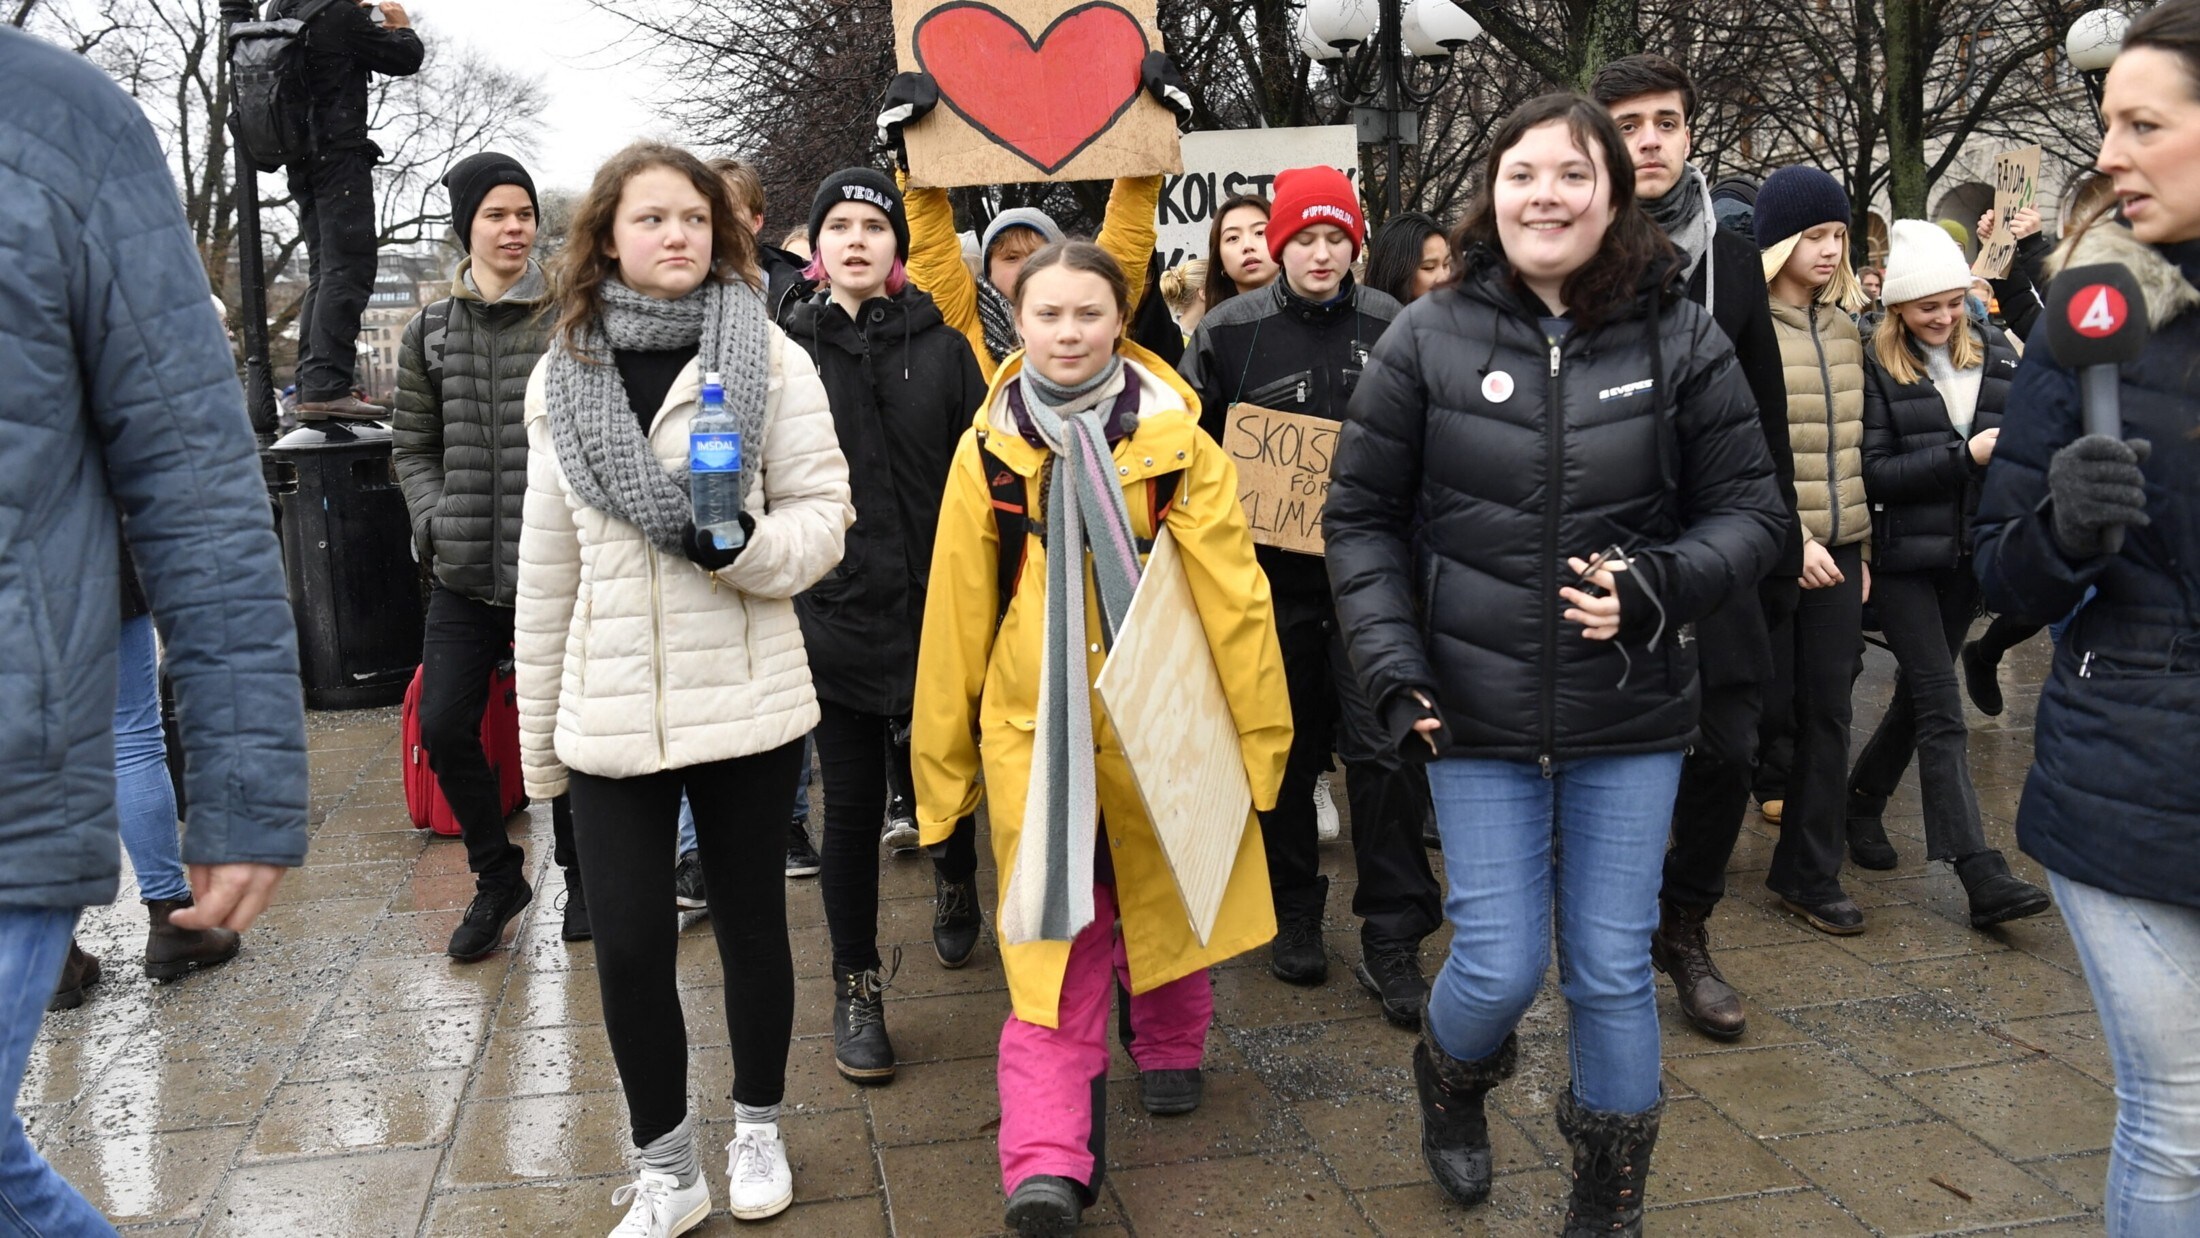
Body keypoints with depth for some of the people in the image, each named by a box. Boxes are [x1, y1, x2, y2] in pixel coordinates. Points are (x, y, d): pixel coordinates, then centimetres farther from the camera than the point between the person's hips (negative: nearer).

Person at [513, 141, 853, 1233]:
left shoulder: (769, 357, -2)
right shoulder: (563, 375, 6)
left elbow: (823, 514, -3)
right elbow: (547, 566, 9)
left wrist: (741, 546, -24)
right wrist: (537, 729, 11)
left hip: (747, 698, -1)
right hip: (609, 711, 2)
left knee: (750, 920, 12)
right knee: (627, 944, 1)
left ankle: (757, 1128, 35)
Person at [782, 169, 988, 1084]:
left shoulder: (942, 348, 2)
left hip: (936, 612, 0)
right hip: (835, 617, 0)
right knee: (852, 807, 5)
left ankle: (955, 881, 47)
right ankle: (856, 987, 22)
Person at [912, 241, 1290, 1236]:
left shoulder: (1176, 442, -4)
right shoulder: (990, 449, -1)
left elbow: (1232, 596, -4)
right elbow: (954, 617, 2)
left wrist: (1258, 731, -3)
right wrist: (944, 763, 4)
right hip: (1035, 733, 0)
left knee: (1164, 904, 18)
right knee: (1052, 941, -2)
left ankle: (1169, 1050, 43)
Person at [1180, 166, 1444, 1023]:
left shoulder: (1390, 327, 2)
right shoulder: (1231, 330, 0)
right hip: (1272, 576, 0)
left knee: (1384, 746, -5)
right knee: (1285, 750, 12)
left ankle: (1391, 940, 7)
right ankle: (1292, 914, 29)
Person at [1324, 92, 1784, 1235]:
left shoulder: (1683, 342, -1)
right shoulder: (1427, 339, -3)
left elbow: (1752, 510, 3)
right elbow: (1361, 518, 2)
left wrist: (1656, 585, -16)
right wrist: (1393, 665, -8)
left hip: (1631, 719, 1)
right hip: (1477, 714, -1)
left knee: (1612, 970, 9)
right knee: (1499, 966, 1)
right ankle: (1450, 1078, 39)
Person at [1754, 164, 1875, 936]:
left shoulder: (1843, 325, 13)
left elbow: (1849, 443, 18)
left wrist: (1860, 542, 15)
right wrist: (1788, 537, -17)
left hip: (1836, 549, 6)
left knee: (1828, 709, 7)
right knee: (1760, 707, 3)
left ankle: (1810, 874, 17)